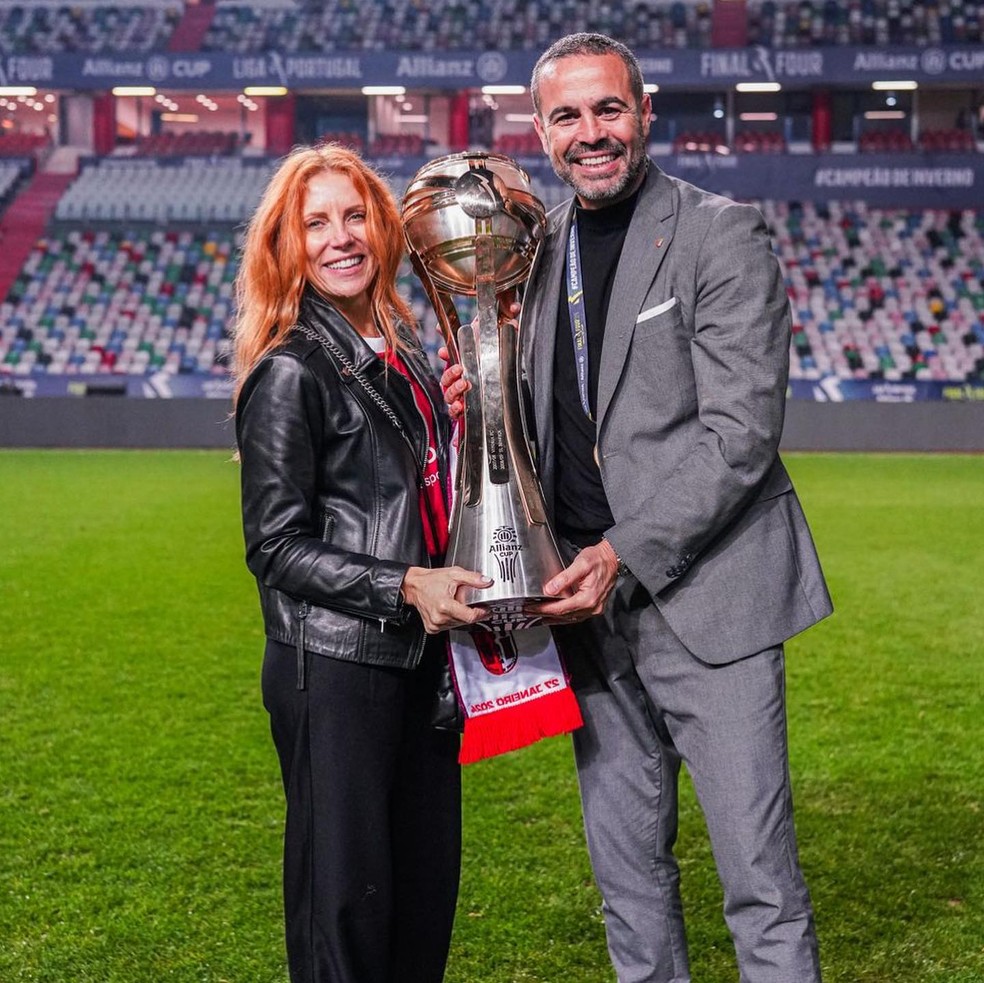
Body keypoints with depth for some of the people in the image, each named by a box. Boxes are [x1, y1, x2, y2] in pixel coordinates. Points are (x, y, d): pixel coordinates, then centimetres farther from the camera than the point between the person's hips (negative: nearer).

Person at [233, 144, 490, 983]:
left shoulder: (401, 350, 11)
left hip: (420, 658, 8)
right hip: (334, 669, -7)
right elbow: (277, 547, -13)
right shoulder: (291, 372, -12)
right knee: (348, 894, 1)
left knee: (428, 882, 14)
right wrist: (404, 586, -21)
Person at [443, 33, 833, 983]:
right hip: (590, 603, 6)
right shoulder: (539, 248, 13)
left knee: (760, 879, -1)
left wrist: (625, 555, -19)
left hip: (704, 597, -6)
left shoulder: (722, 235, -7)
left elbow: (740, 433, -14)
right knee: (626, 869, 15)